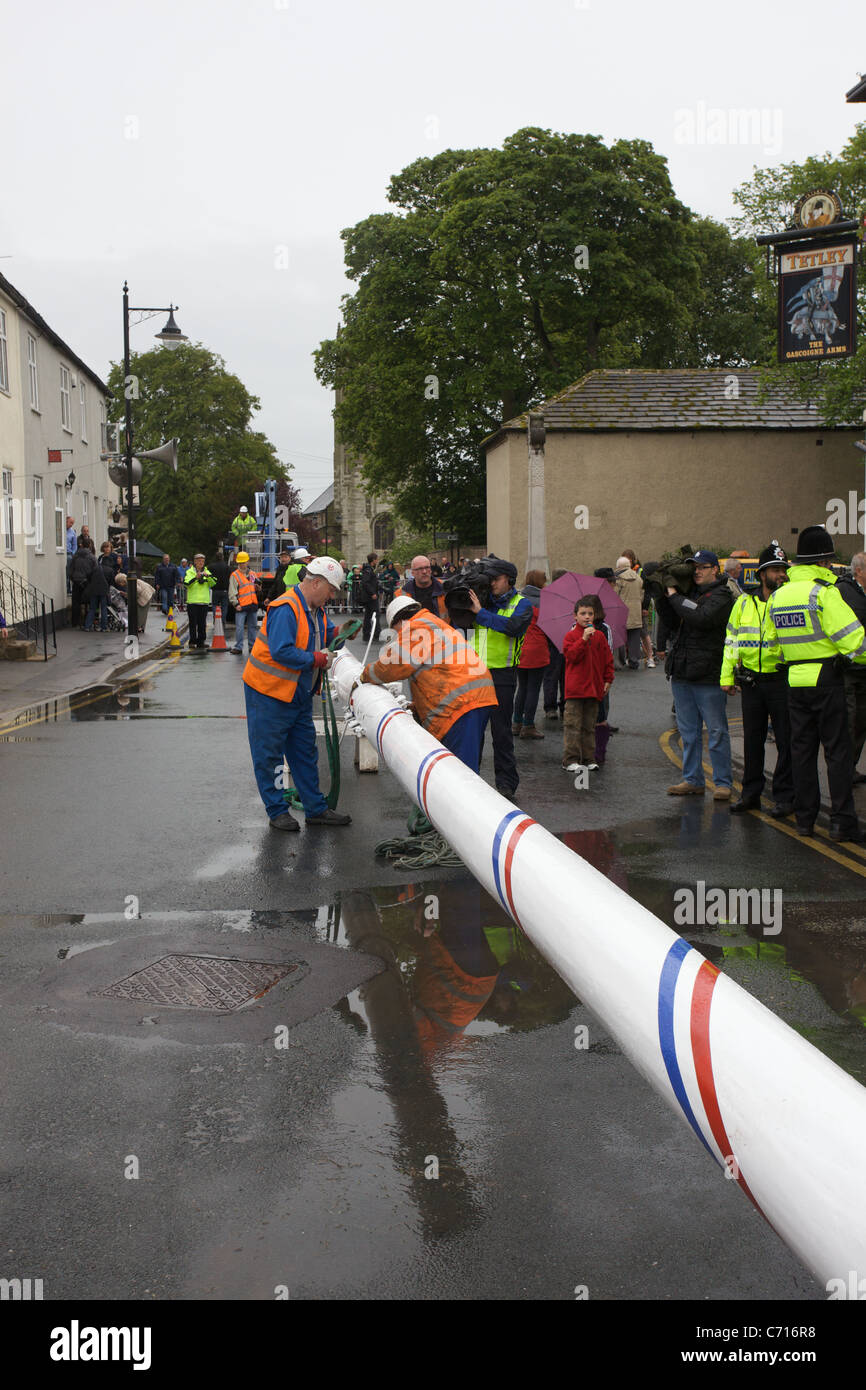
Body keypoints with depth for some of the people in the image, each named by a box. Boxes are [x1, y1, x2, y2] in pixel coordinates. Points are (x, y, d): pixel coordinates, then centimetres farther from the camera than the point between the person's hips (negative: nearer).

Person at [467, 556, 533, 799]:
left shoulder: (521, 604, -1)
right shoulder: (481, 599, 10)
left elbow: (512, 626, -22)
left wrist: (480, 612, -22)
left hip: (501, 675, -4)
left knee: (501, 730, 1)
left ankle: (506, 783, 10)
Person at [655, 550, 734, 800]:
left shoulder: (721, 596, -6)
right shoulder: (690, 592, 15)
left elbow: (701, 618, -22)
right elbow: (673, 623, 15)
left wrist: (674, 596, -12)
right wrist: (663, 598, 2)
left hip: (708, 675, -7)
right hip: (682, 673, 7)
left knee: (716, 732, 0)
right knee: (689, 732, 12)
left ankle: (723, 782, 6)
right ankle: (693, 781, 21)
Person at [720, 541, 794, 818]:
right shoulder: (744, 602, 9)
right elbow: (731, 640, 13)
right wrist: (727, 676, 8)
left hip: (782, 680, -3)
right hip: (750, 681, 3)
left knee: (786, 740, 0)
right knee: (752, 739, 11)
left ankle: (784, 797, 10)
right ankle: (751, 793, 23)